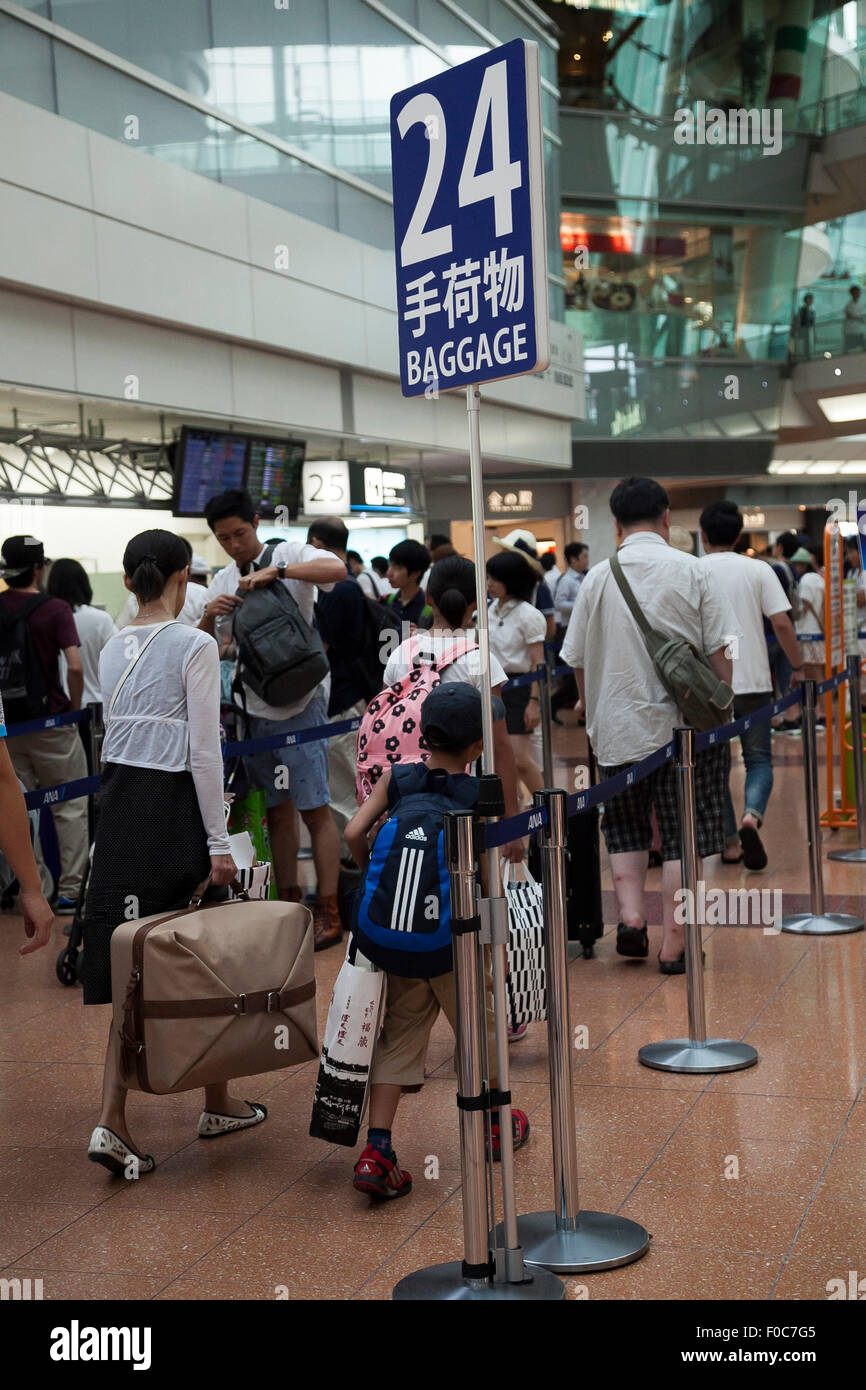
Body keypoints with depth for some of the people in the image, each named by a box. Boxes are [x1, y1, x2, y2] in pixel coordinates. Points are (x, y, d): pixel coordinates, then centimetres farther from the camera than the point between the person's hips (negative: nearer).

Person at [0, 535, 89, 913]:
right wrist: (74, 708, -5)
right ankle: (70, 892, 4)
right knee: (71, 807, 5)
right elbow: (75, 667, -20)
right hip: (49, 720, -4)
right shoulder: (55, 609, -9)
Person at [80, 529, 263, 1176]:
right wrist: (219, 843, -9)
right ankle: (217, 1102, 25)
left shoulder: (112, 650, 9)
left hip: (120, 802, 6)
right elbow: (205, 751, -13)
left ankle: (113, 1120, -2)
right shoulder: (196, 645, -10)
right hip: (176, 807, -6)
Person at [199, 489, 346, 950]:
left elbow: (336, 569, -23)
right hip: (254, 708, 6)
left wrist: (276, 571, -30)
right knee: (277, 809, 12)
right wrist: (208, 617, -11)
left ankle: (328, 912, -2)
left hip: (299, 704, -6)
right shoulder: (221, 582, 13)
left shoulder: (288, 554, -3)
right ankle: (289, 904, 20)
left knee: (314, 807, -5)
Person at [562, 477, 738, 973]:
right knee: (683, 837, 6)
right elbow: (719, 651, -4)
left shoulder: (598, 578, 0)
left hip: (619, 726, 2)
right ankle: (674, 944, 6)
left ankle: (630, 914, 2)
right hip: (684, 723, -1)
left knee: (626, 830, 18)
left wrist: (590, 704, 24)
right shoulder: (691, 570, -4)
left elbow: (578, 658, 7)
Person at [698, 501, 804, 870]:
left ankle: (730, 842, 13)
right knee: (759, 759, 10)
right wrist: (797, 667, 6)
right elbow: (782, 623, -7)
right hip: (753, 682, 0)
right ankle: (751, 817, -18)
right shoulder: (758, 570, -2)